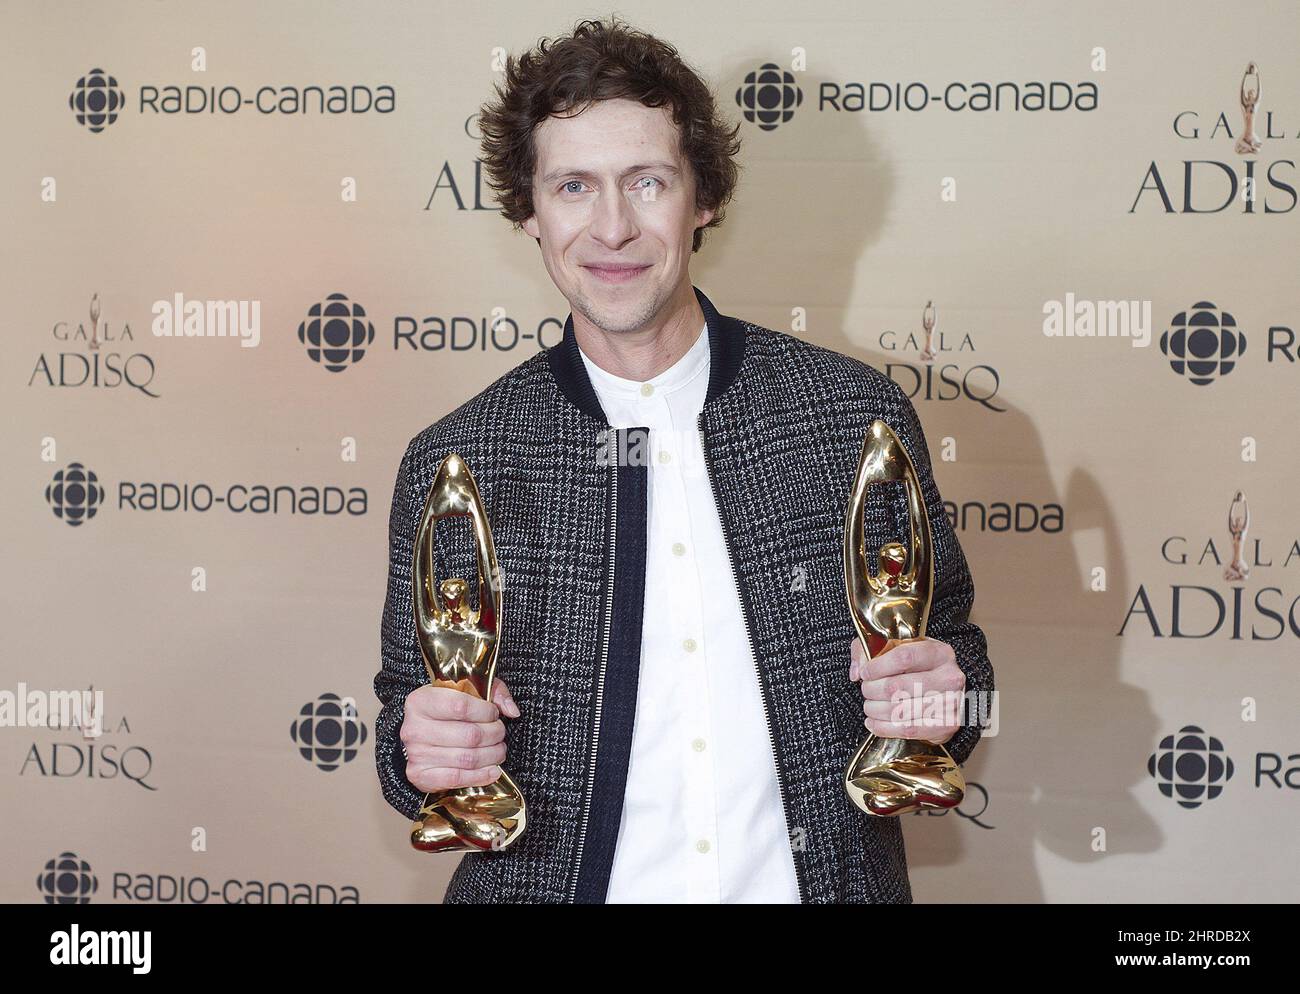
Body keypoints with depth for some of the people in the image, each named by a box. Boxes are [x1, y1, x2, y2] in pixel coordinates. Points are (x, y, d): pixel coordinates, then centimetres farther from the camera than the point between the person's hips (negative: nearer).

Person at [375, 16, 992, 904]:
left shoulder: (859, 413, -8)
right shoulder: (450, 467, -8)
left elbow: (949, 642, 2)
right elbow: (411, 716, 1)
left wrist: (941, 698, -18)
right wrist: (422, 754, -20)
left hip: (820, 878, 1)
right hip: (555, 884, 0)